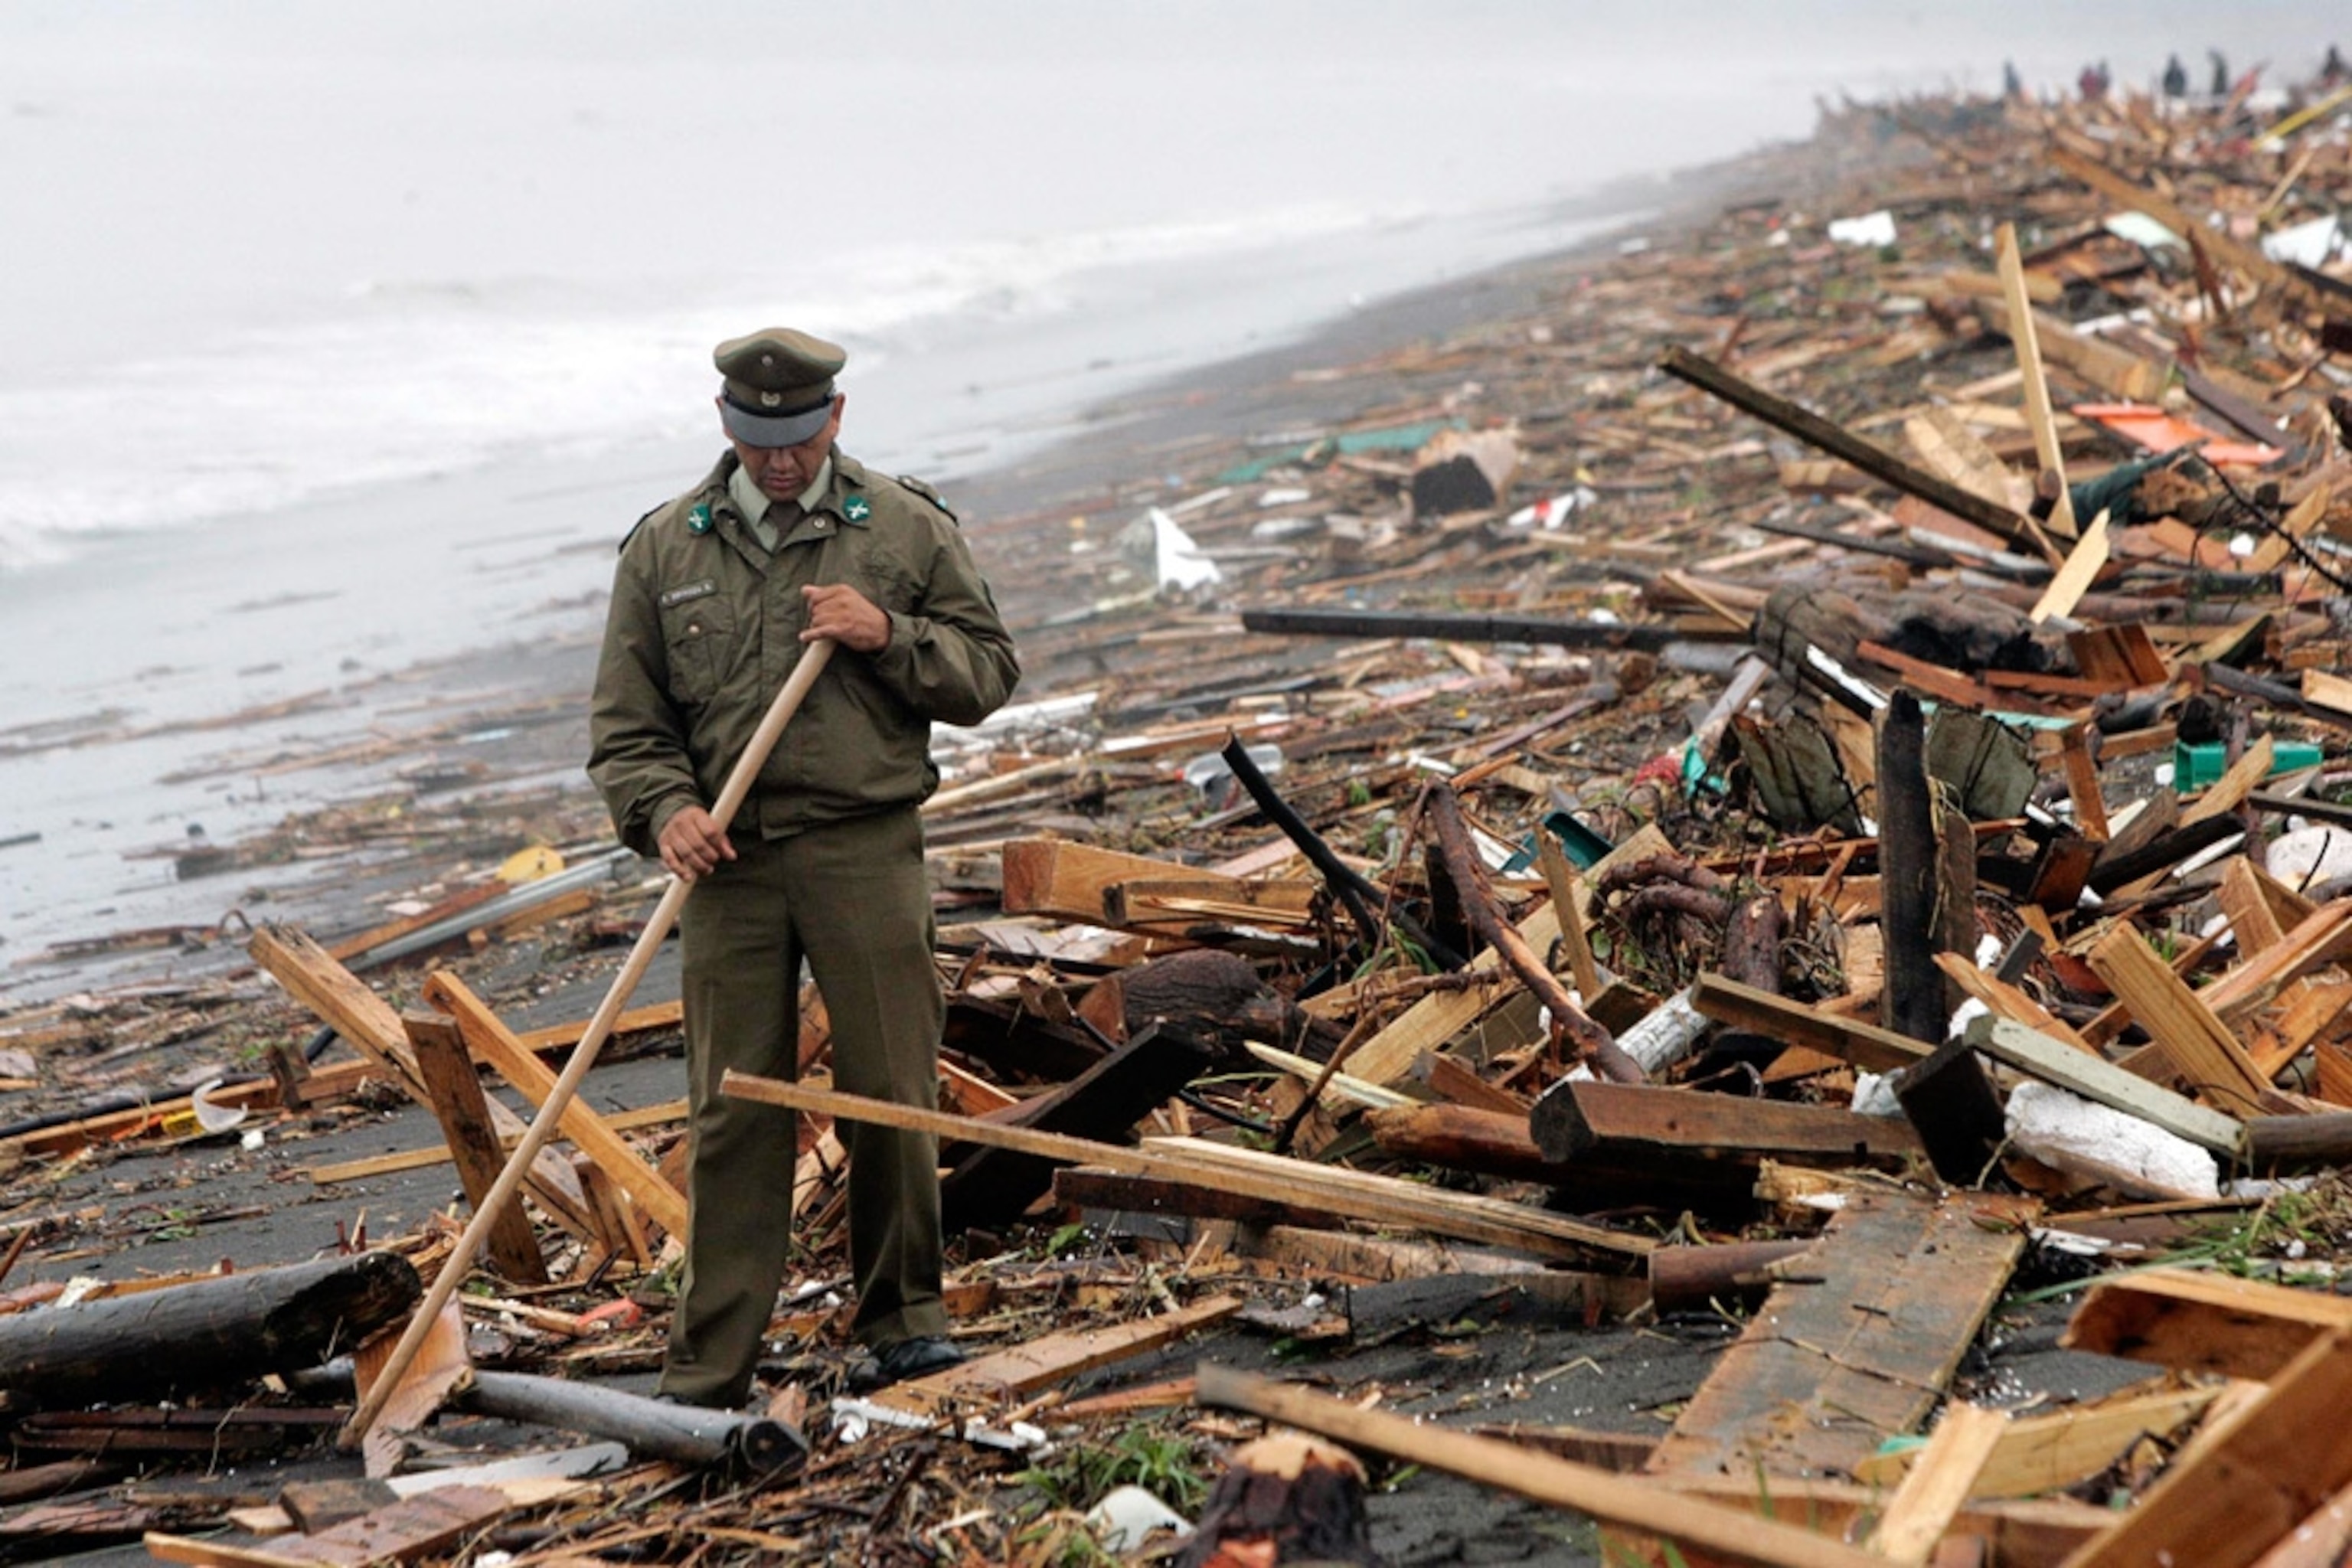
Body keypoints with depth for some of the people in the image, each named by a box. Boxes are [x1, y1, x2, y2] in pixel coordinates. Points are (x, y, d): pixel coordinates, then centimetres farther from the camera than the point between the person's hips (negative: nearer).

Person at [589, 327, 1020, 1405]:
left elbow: (988, 672, 7)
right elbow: (625, 720, 10)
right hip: (728, 861, 1)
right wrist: (664, 809, -9)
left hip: (867, 848, -1)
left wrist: (890, 637, -10)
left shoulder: (908, 528, 7)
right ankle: (708, 1370, 6)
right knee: (731, 1112, 1)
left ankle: (903, 1319, 18)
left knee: (891, 1091, 1)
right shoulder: (665, 547, 10)